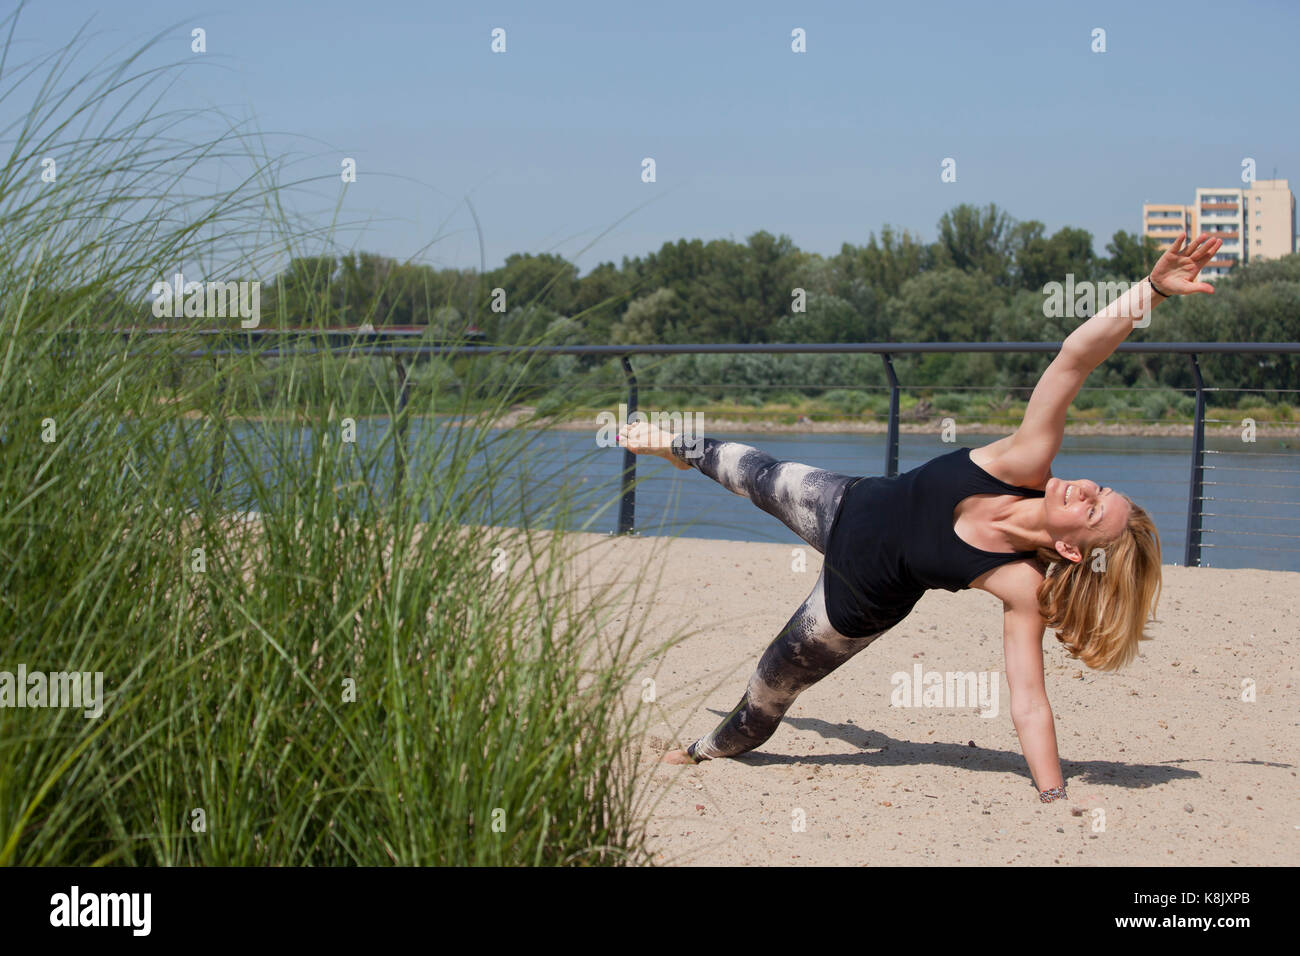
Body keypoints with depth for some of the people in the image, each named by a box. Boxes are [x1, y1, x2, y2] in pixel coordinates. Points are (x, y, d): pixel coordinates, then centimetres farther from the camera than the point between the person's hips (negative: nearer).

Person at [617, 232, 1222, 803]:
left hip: (859, 601, -4)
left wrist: (1054, 799, -44)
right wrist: (1153, 288, -52)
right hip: (849, 505, 4)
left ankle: (709, 750, 52)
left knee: (770, 692, 16)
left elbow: (1029, 703, -35)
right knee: (762, 477, 32)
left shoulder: (1023, 586, -37)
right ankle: (685, 448, 68)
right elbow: (1074, 357, -40)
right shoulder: (1026, 462, -32)